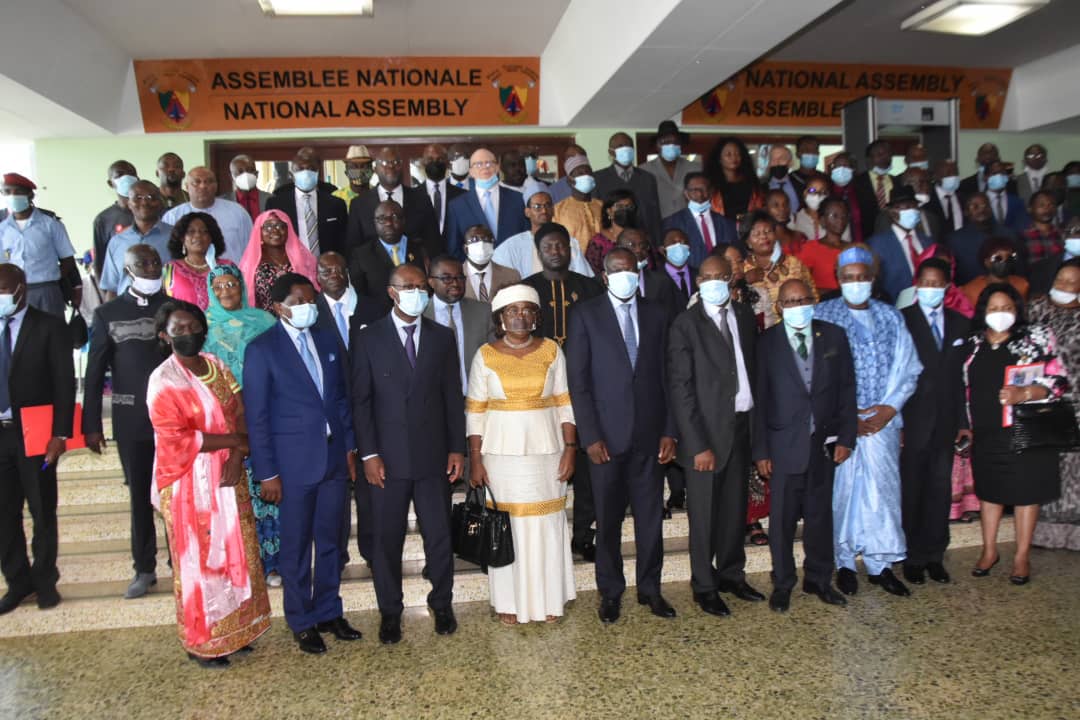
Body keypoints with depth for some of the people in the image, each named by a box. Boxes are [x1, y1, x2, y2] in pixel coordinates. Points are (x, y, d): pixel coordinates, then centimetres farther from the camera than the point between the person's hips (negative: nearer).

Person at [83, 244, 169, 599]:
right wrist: (91, 425, 1)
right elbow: (95, 373, 4)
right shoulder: (107, 314, 5)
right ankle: (145, 569, 20)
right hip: (130, 420, 1)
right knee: (139, 496, 8)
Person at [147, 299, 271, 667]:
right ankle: (201, 640, 22)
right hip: (190, 484, -6)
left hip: (227, 477, 6)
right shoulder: (163, 381, -12)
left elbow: (240, 414, 1)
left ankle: (234, 628, 29)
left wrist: (237, 456, -14)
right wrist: (232, 440, -16)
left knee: (236, 553, 13)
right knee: (199, 561, 5)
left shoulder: (217, 365, 6)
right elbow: (175, 439, -19)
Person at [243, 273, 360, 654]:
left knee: (330, 540, 14)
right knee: (296, 546, 8)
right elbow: (256, 415, -8)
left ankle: (329, 612, 30)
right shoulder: (262, 349, -7)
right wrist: (266, 472, -10)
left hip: (334, 456, 5)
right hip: (294, 462, -4)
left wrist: (350, 447, 8)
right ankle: (301, 622, 24)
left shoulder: (327, 340, 8)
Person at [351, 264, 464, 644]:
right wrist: (369, 454, -8)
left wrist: (457, 448, 2)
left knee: (439, 535, 8)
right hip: (387, 457, -1)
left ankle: (441, 604, 29)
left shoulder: (442, 337, 7)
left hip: (434, 455, 2)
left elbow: (453, 396, 7)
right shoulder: (368, 338, 0)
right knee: (387, 538, 8)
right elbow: (360, 400, -2)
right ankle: (390, 612, 25)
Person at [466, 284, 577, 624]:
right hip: (502, 452, -1)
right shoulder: (486, 356, -1)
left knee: (547, 521, 8)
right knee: (506, 522, 5)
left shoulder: (551, 351, 2)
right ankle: (510, 601, 20)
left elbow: (565, 404, 3)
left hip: (546, 449, 1)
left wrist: (570, 449, -4)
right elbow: (475, 412, -1)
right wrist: (475, 460, -4)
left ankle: (548, 597, 23)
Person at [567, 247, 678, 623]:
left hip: (649, 435, 2)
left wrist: (669, 431, 1)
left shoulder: (657, 315, 8)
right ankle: (610, 592, 23)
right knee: (608, 519, 8)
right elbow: (577, 380, -4)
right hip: (606, 436, -2)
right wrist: (590, 436, -10)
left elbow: (667, 376, 7)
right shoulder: (586, 315, 0)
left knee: (651, 516, 10)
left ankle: (650, 588, 25)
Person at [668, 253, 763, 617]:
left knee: (735, 508, 16)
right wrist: (698, 445, -15)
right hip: (707, 430, -5)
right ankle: (704, 586, 24)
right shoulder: (686, 324, -9)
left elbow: (753, 366, 9)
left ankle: (731, 574, 35)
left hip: (743, 424, 5)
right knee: (705, 514, 7)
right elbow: (680, 389, -12)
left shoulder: (745, 315, 7)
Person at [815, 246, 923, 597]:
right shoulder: (823, 315, 2)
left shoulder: (891, 317, 12)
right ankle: (844, 562, 15)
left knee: (882, 488, 2)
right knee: (842, 489, 1)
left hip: (882, 420, 2)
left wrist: (889, 408, -5)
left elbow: (908, 368, 9)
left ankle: (880, 564, 14)